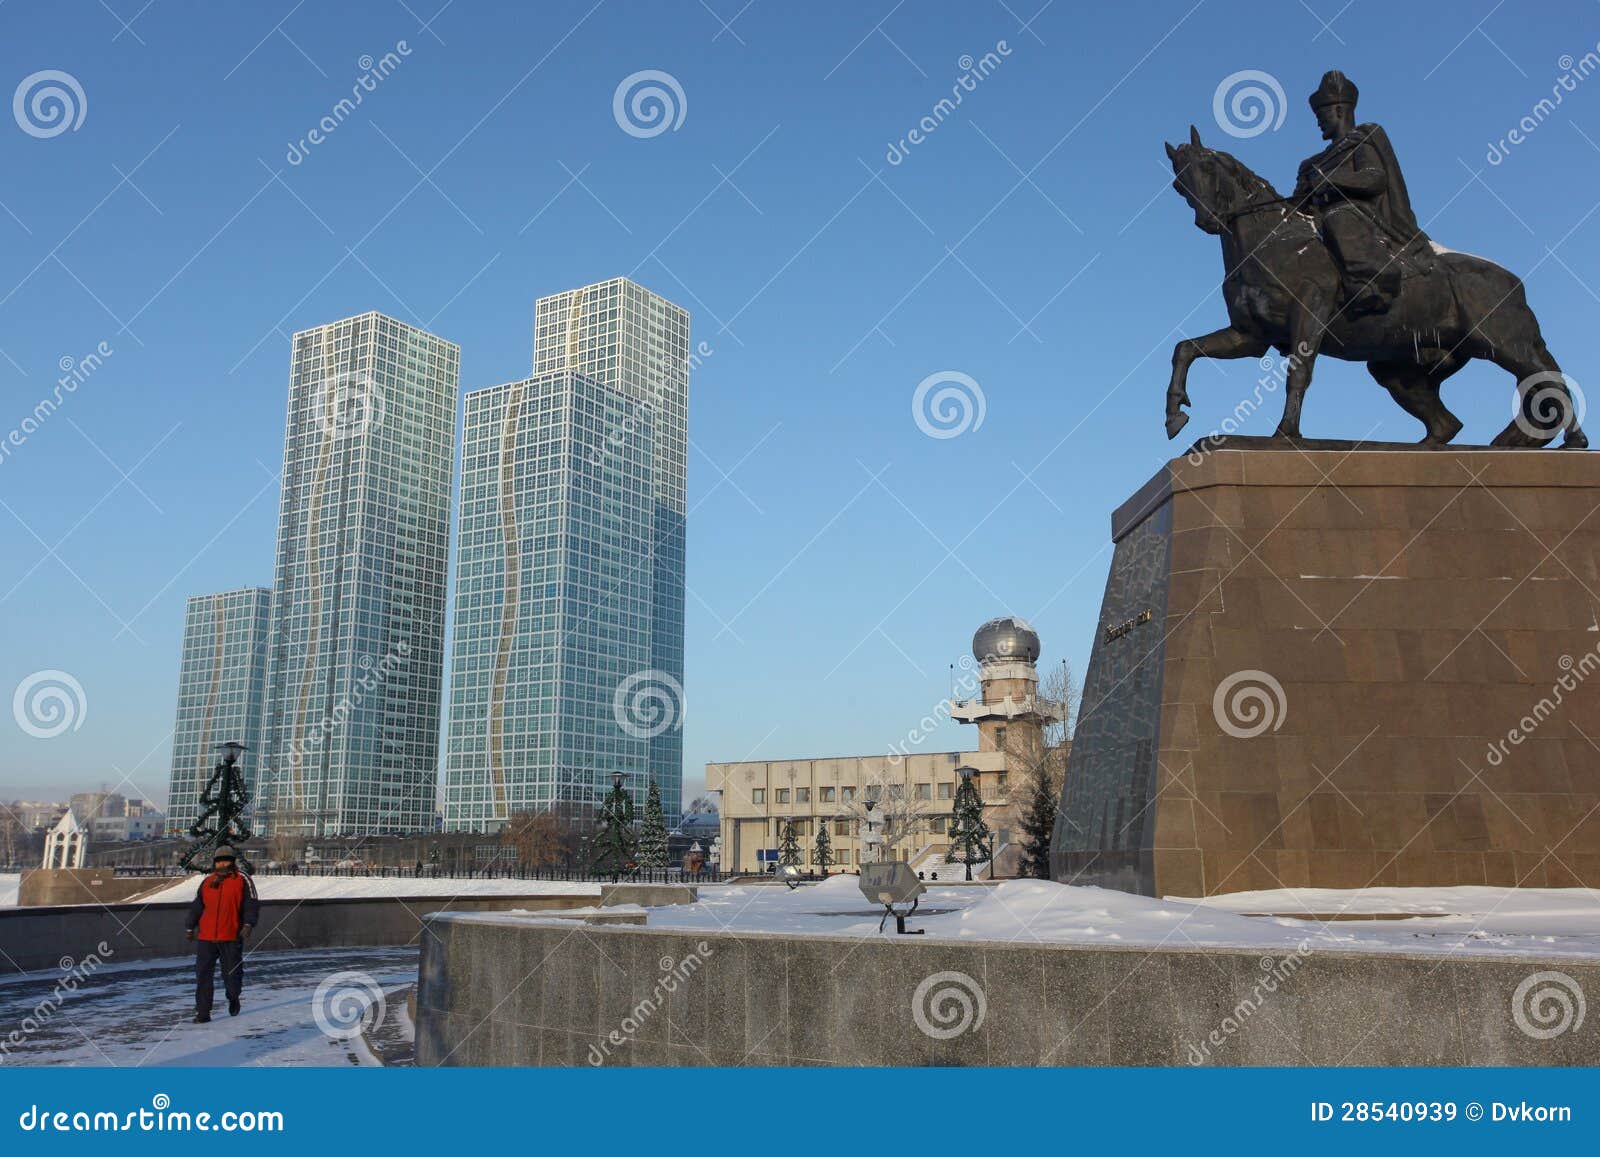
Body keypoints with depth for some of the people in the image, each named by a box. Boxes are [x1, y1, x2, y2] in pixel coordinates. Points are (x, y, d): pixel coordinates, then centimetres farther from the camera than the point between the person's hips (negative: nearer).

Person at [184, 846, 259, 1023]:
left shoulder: (242, 880, -1)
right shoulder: (207, 882, 12)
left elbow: (251, 904, -7)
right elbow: (197, 906, 22)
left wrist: (248, 924, -20)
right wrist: (190, 927, 23)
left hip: (231, 937, -3)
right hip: (206, 937, 3)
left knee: (232, 973, 5)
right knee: (203, 974, -2)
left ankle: (233, 998, 34)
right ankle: (202, 1012, 6)